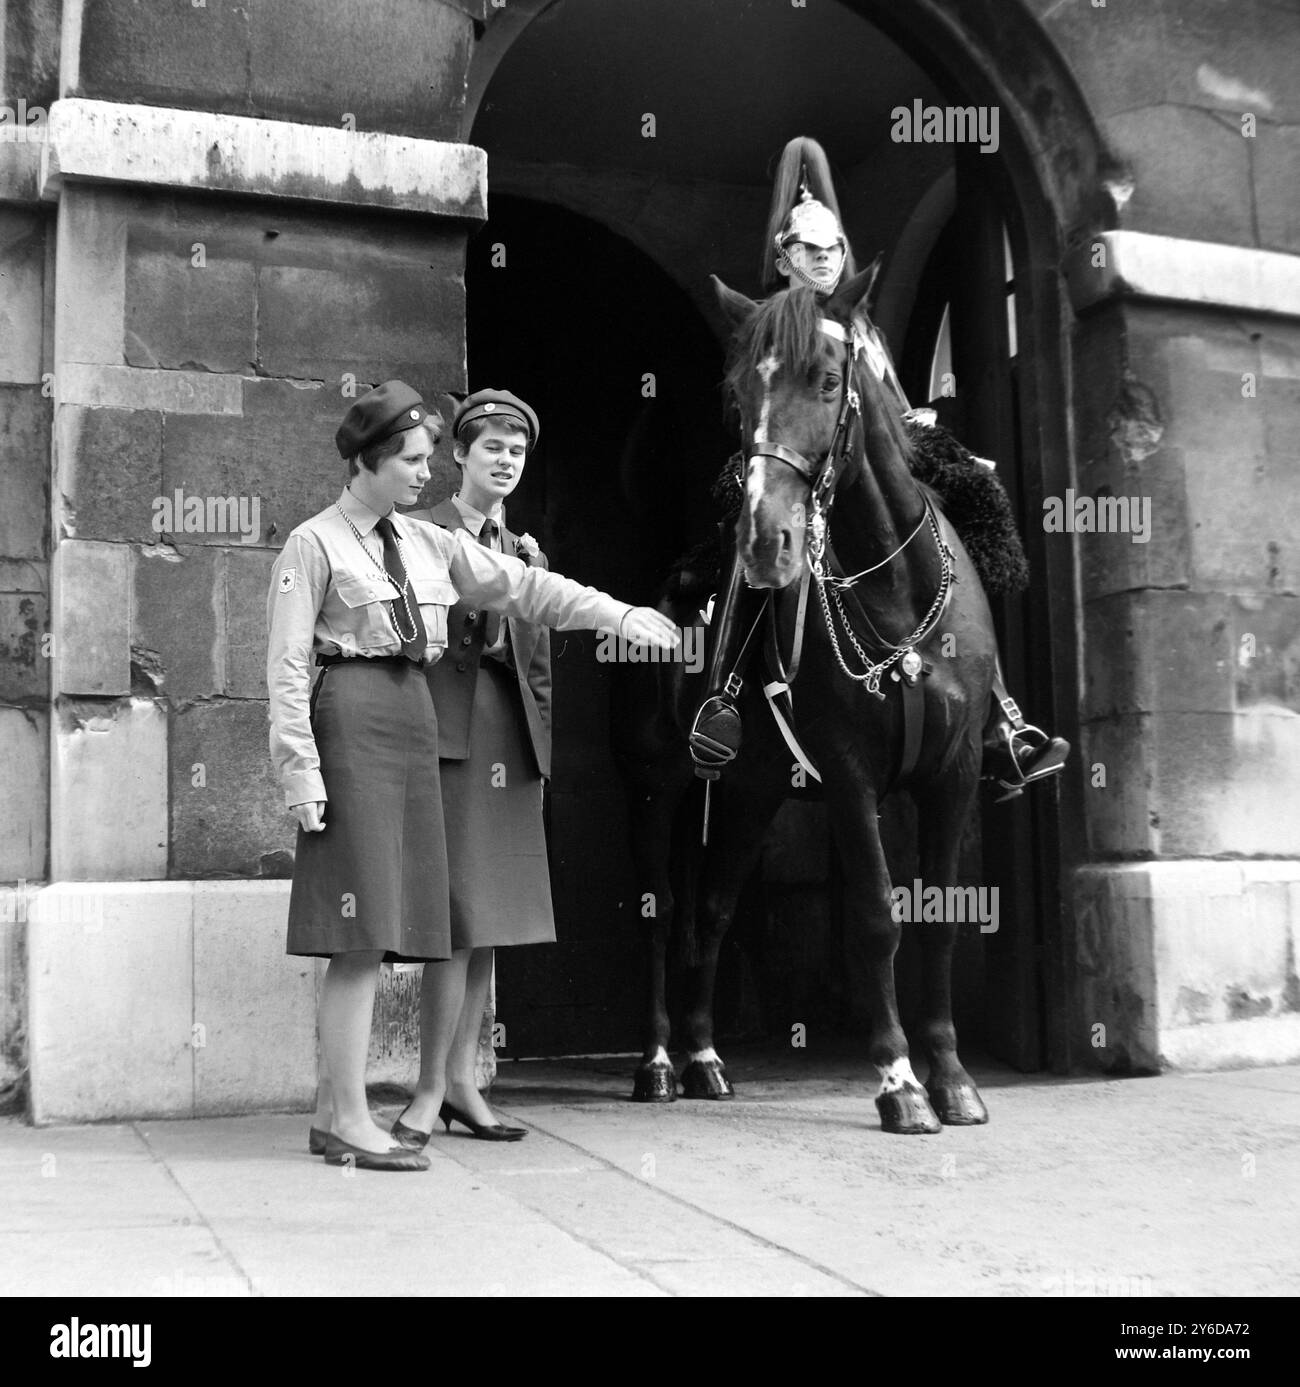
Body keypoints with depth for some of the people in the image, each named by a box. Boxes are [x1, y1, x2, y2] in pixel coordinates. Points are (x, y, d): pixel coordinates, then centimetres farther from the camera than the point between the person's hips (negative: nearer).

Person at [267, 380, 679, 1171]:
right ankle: (350, 1120, 0)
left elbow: (520, 586, 15)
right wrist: (301, 771, -13)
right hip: (354, 718, -7)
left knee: (386, 924, 7)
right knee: (360, 926, -8)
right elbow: (288, 665, -7)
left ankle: (331, 1113, 16)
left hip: (415, 720, 7)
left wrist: (619, 615, 9)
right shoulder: (314, 545, -3)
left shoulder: (427, 543, 16)